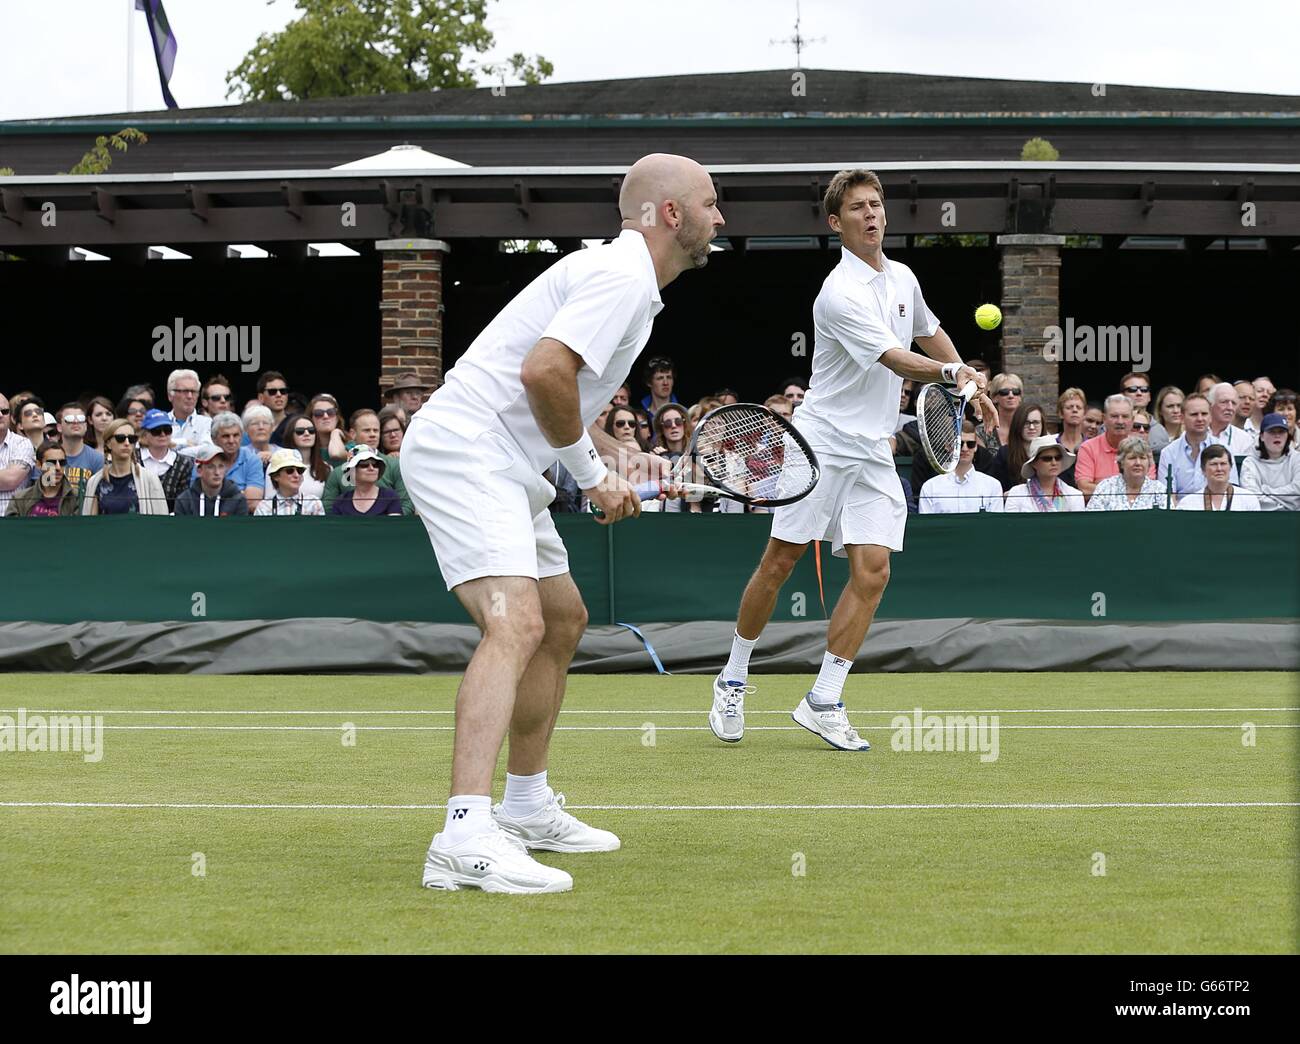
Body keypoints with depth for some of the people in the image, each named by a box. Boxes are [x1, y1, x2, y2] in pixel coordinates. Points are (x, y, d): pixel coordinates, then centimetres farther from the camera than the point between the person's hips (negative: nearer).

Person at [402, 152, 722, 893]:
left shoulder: (628, 279, 20)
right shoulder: (622, 276, -14)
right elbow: (544, 370, -26)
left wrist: (601, 477, 10)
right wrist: (588, 467, -12)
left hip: (504, 469, 11)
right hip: (463, 450, -11)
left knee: (563, 620, 22)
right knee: (516, 621, -26)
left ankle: (526, 808, 35)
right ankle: (466, 837, -39)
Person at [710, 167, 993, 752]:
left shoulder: (903, 278, 10)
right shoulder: (840, 293, -15)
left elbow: (930, 335, 29)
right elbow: (894, 359, -24)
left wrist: (971, 384, 22)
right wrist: (949, 372, -39)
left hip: (874, 453, 6)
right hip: (822, 441, -6)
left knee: (872, 572, -7)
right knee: (778, 563, -2)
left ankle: (823, 702, -3)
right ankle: (733, 681, 16)